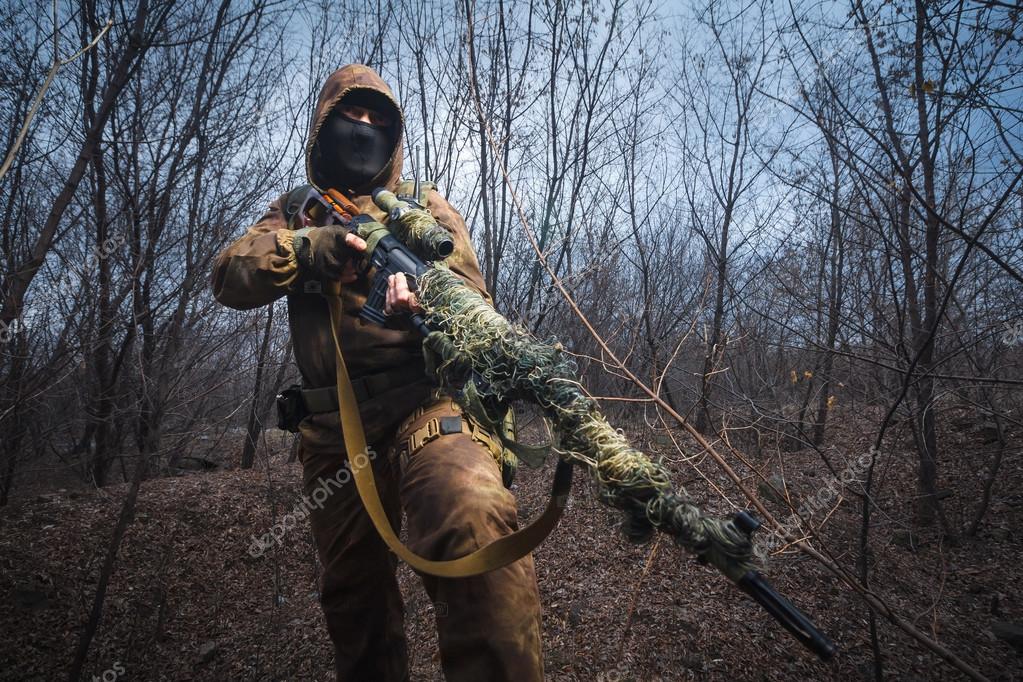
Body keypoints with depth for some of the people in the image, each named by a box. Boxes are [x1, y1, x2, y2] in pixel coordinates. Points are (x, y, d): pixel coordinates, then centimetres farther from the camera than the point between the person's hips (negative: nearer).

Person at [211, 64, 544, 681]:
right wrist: (313, 247, -17)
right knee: (353, 596, 14)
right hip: (333, 429, 4)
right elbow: (231, 278, 2)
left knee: (475, 519, -35)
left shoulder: (424, 206, 13)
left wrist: (425, 301, -24)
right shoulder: (296, 212, 19)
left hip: (425, 401, -3)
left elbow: (472, 296, 1)